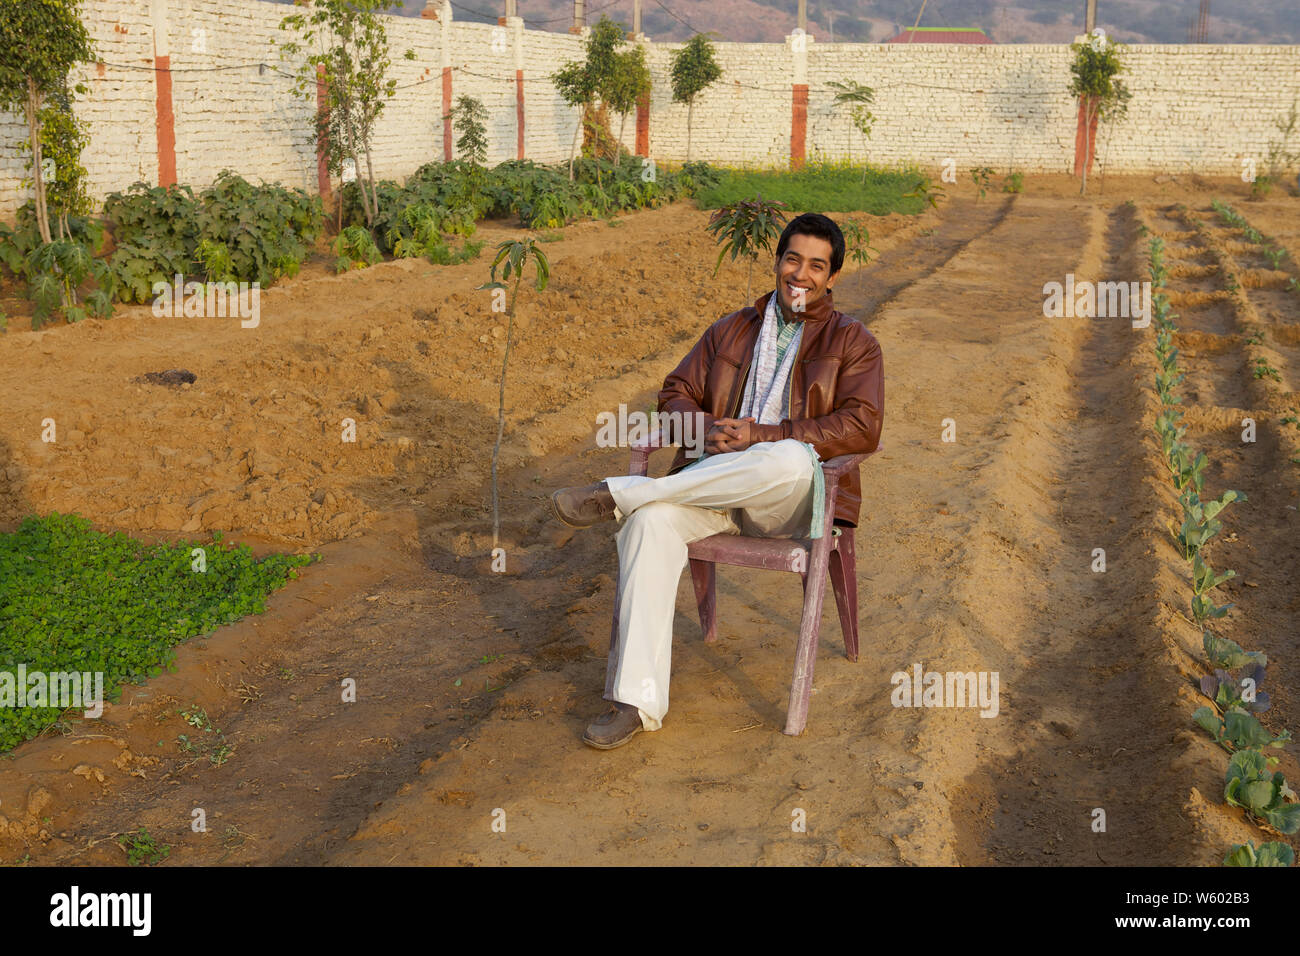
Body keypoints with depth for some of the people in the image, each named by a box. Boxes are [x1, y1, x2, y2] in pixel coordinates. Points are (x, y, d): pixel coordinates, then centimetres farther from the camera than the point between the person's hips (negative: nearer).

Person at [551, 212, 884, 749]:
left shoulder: (852, 342, 10)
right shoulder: (730, 331, 22)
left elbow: (862, 428, -6)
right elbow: (674, 397, 17)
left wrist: (761, 437, -14)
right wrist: (707, 428, -9)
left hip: (790, 501, -2)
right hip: (712, 483, 3)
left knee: (790, 459, -40)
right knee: (651, 520, -31)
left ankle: (617, 495, -28)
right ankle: (637, 701, -32)